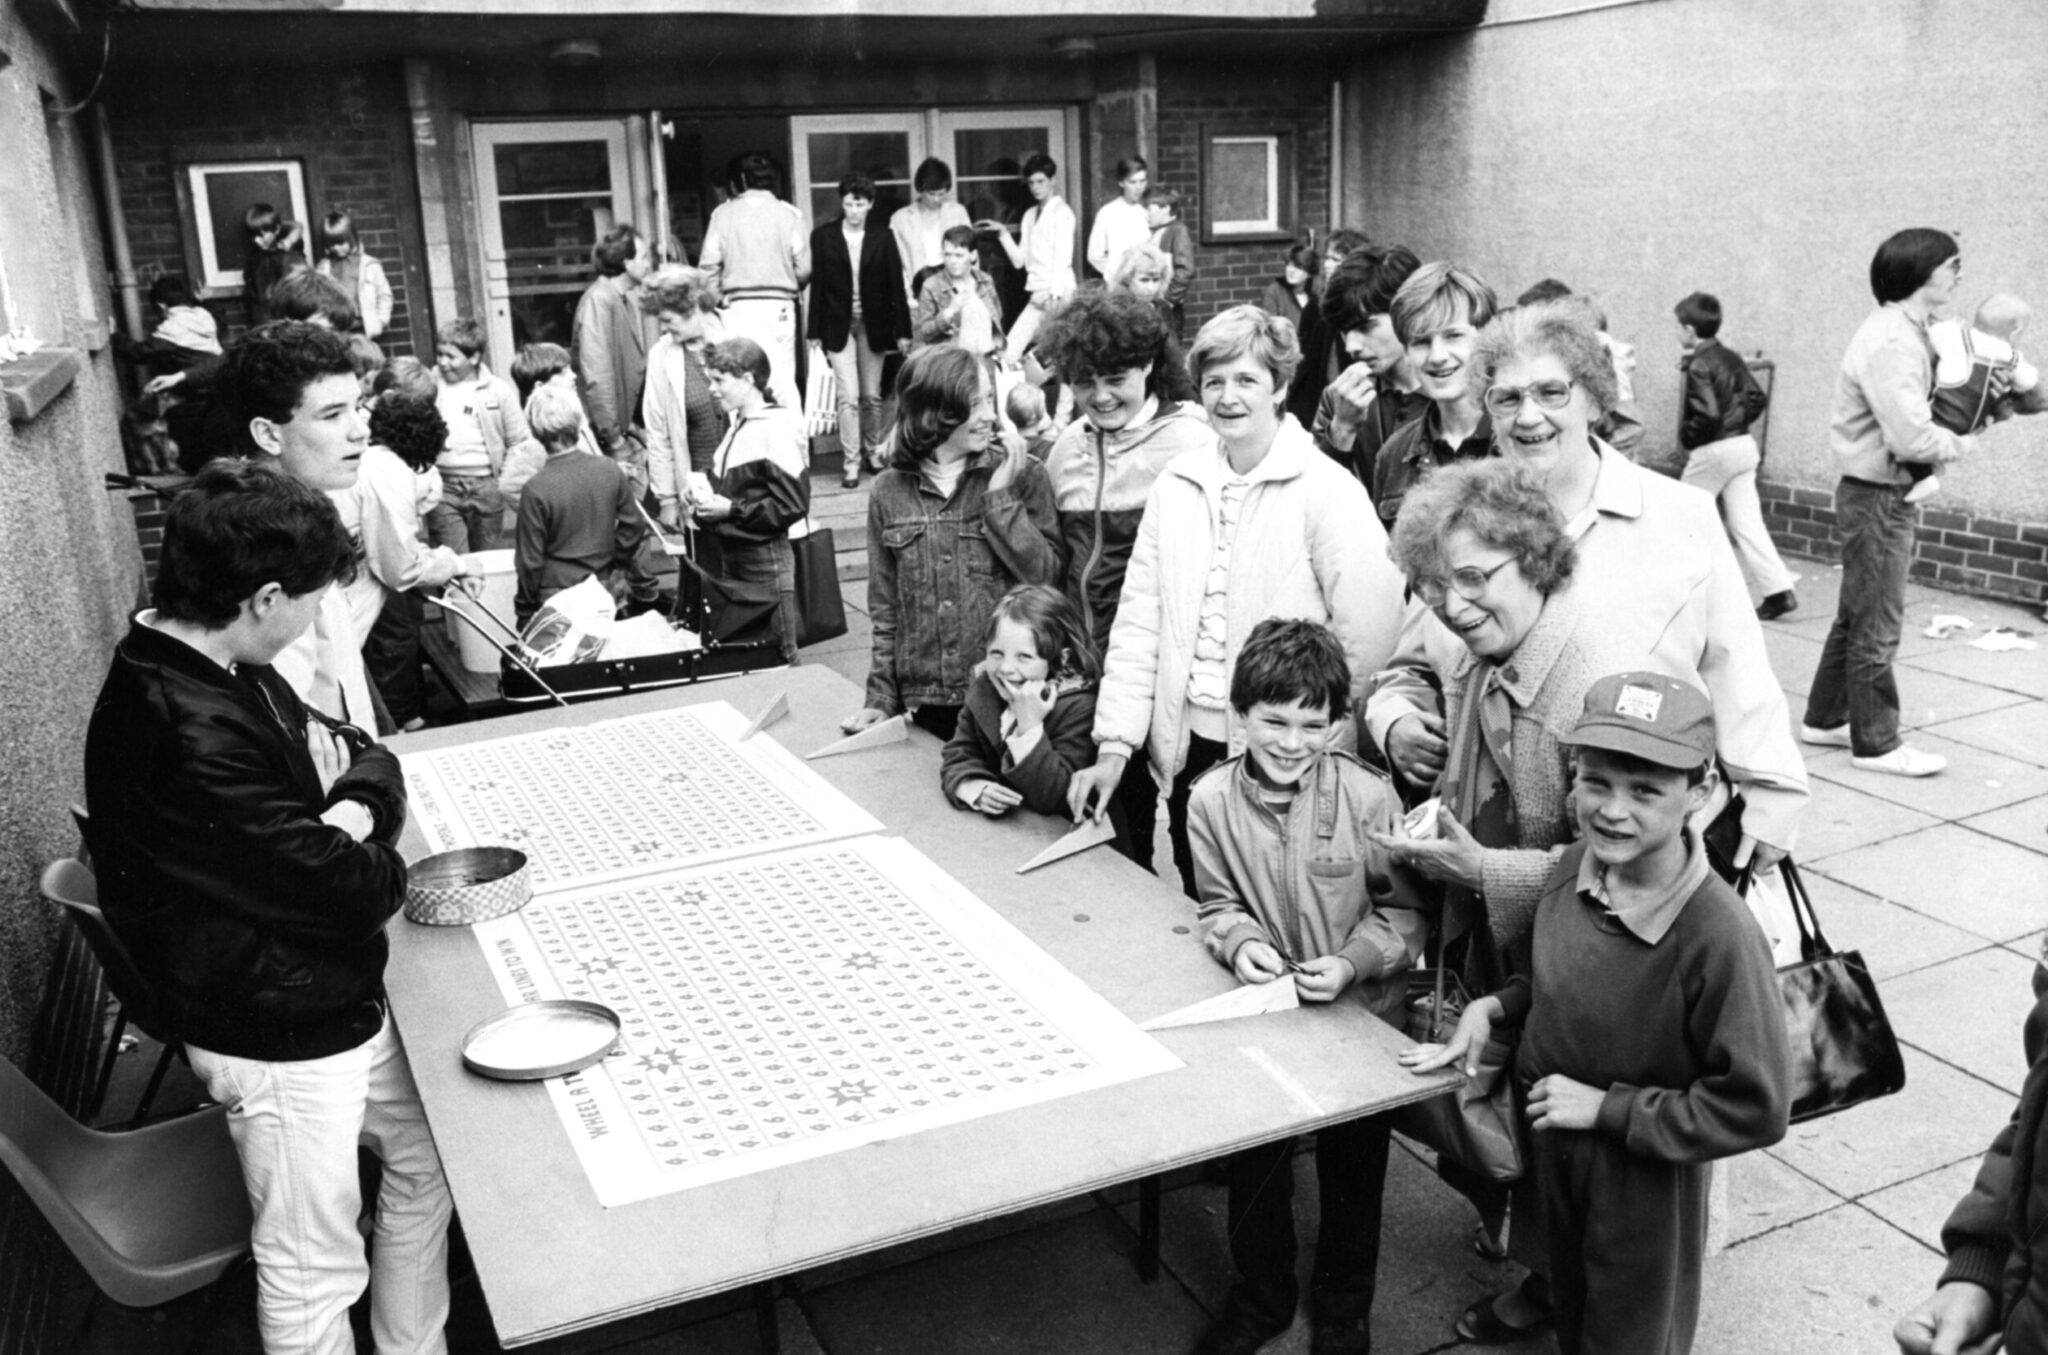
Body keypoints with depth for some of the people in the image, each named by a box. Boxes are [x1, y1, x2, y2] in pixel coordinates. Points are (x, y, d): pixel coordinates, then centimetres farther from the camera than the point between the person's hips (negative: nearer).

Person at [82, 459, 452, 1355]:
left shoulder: (223, 668, -2)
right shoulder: (188, 739, -32)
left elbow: (370, 758, 7)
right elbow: (359, 891, -29)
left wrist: (351, 809, -15)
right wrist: (364, 856, -7)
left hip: (342, 1000, 9)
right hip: (278, 1038, -9)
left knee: (428, 1162, 25)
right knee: (313, 1268, 10)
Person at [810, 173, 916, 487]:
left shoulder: (883, 238, 1)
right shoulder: (823, 236, -1)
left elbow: (896, 286, 2)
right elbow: (817, 284, 0)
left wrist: (902, 330, -2)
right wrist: (815, 331, -2)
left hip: (873, 325, 2)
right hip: (838, 325, -1)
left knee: (872, 395, 9)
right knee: (849, 396, -8)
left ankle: (873, 450, 28)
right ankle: (851, 462, -1)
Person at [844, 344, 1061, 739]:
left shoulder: (1023, 474, -2)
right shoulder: (888, 492, 3)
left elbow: (1046, 578, -10)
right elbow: (885, 610, 8)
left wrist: (1000, 495, -13)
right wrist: (882, 698, 3)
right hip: (926, 702, 2)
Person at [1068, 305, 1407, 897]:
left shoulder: (1327, 490, -11)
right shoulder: (1176, 485, 4)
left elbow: (1373, 630, -16)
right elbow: (1139, 620, 4)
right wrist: (1115, 745, -2)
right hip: (1187, 745, 5)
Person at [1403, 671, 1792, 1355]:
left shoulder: (1719, 935, -32)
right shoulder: (1576, 864, -13)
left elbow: (1754, 1110, -25)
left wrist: (1605, 1106, -23)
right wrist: (1494, 1007, -8)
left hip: (1645, 1187, -5)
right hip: (1553, 1152, 6)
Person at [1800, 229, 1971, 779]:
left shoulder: (1907, 335, 12)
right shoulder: (1891, 342, -21)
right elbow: (1912, 438, -27)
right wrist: (1961, 444, -10)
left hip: (1882, 494, 10)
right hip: (1878, 496, -10)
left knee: (1856, 617, 18)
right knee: (1877, 625, 0)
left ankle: (1826, 718, 29)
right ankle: (1876, 743, 10)